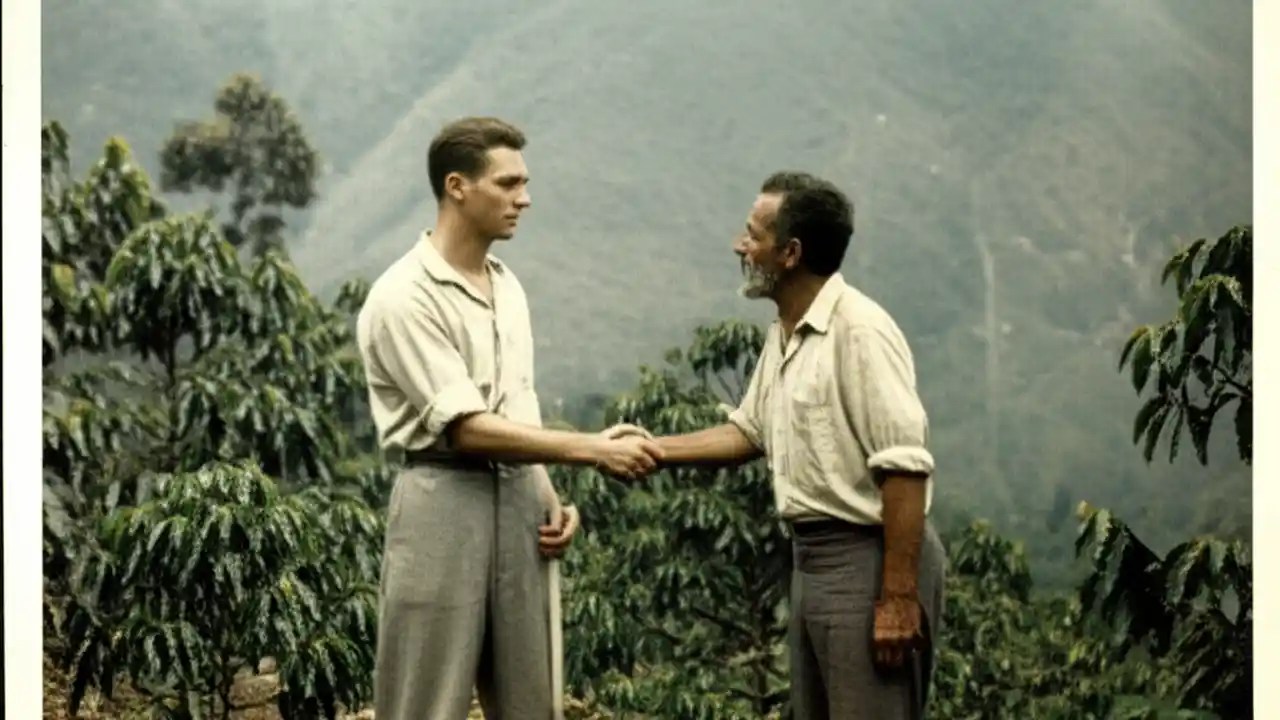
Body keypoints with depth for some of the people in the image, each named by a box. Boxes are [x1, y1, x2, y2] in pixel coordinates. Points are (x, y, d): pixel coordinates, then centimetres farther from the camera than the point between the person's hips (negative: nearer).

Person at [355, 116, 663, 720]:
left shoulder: (508, 286, 12)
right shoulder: (403, 298, -14)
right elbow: (467, 428, -19)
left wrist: (549, 499, 7)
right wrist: (593, 450, -20)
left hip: (517, 501, 8)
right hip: (445, 505, -8)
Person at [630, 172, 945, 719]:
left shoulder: (859, 330, -19)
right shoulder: (783, 333, 11)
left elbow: (906, 467, -23)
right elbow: (748, 432, 22)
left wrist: (898, 597, -25)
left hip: (868, 559, -10)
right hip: (813, 558, 10)